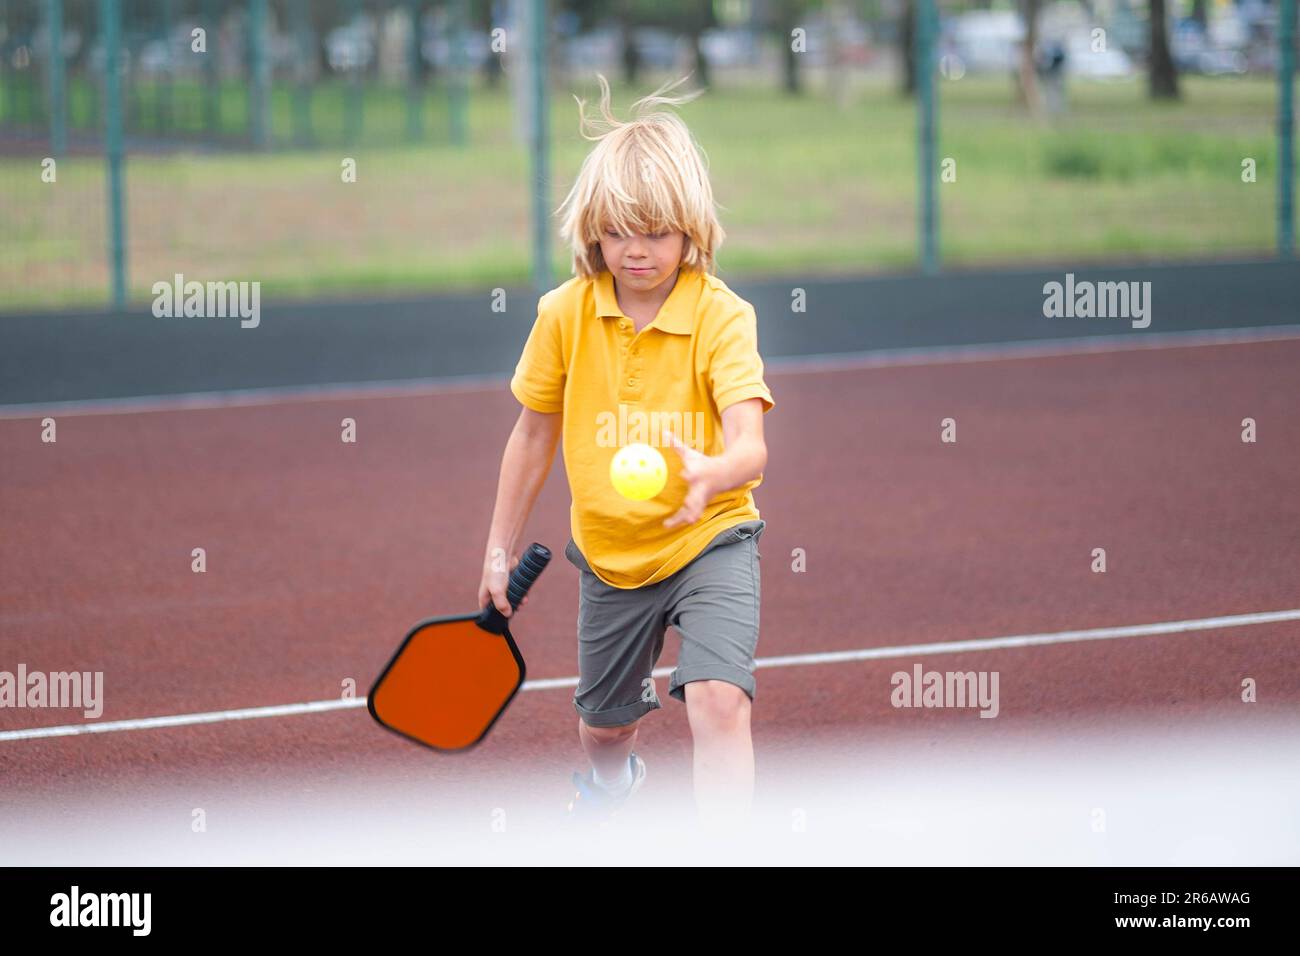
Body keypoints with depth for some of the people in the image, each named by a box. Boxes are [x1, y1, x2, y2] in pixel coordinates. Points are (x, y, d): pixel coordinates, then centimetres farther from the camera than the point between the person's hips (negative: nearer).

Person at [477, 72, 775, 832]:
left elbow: (751, 446, -31)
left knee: (718, 700, -26)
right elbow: (534, 434, 5)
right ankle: (613, 779, 57)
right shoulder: (565, 314, -8)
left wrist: (712, 473, -54)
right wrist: (502, 549, 8)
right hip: (610, 552, 4)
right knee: (603, 725, 20)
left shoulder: (721, 315, -19)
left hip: (709, 540, -4)